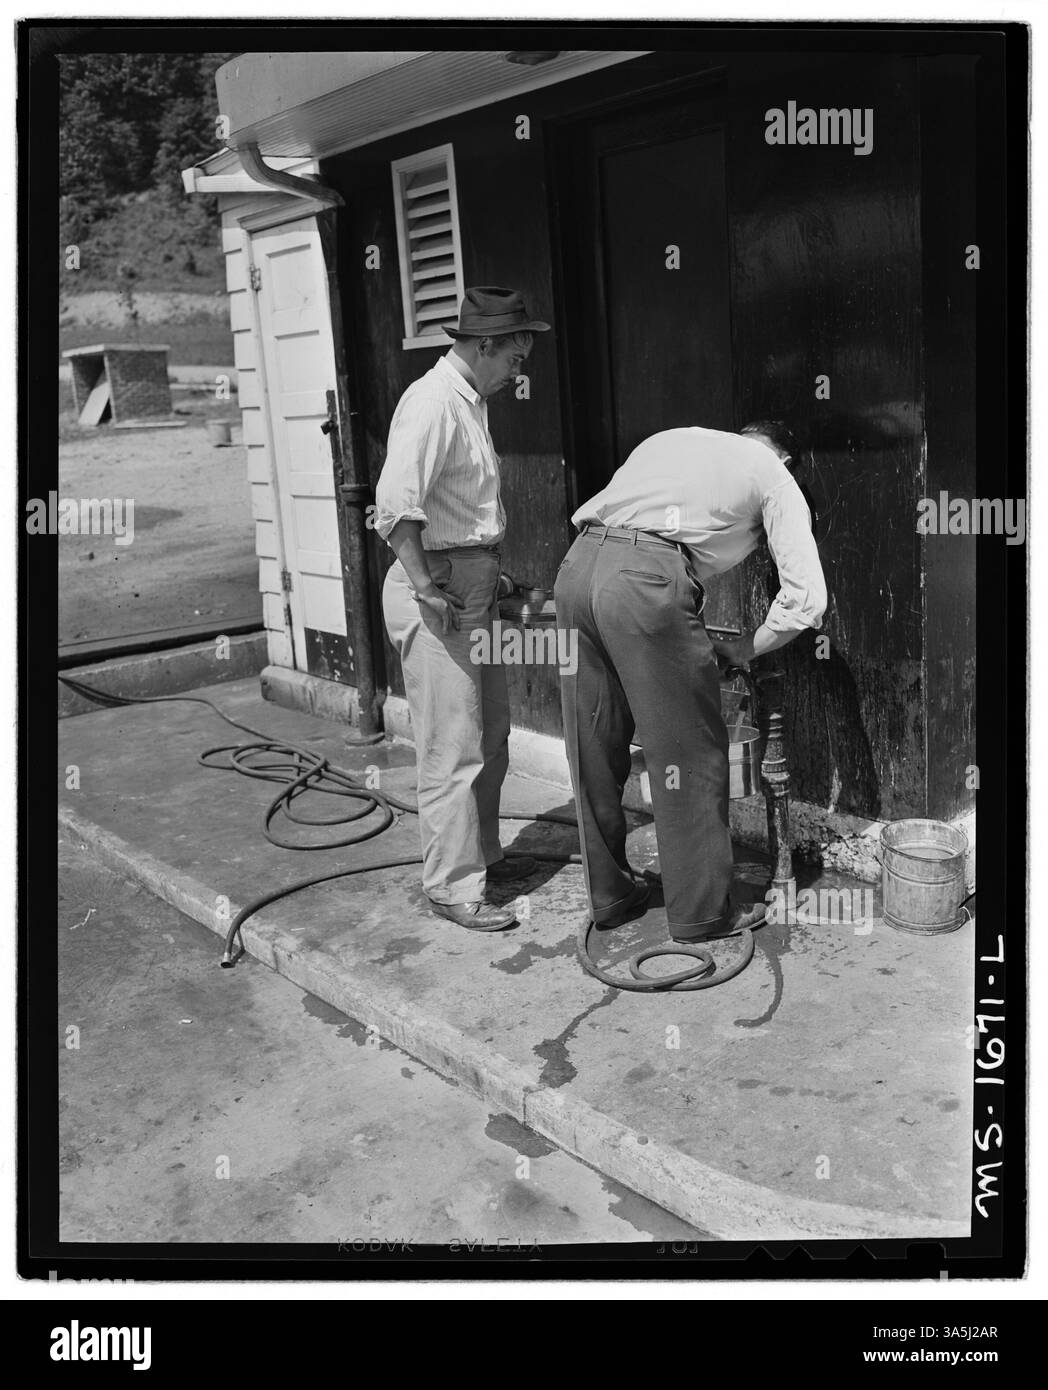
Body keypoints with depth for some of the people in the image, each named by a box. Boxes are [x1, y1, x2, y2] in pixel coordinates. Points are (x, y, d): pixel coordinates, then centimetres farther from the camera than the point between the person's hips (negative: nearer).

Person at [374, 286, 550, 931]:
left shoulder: (471, 403, 16)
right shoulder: (433, 402, -16)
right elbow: (395, 504, -25)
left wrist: (493, 576, 13)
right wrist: (425, 588, -22)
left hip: (476, 585, 10)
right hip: (439, 589, -10)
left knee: (491, 734, 18)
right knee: (453, 748, -4)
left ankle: (482, 852, 33)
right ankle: (452, 886, 6)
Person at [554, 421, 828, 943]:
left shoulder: (673, 438, 32)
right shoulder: (774, 476, 17)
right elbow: (807, 598, 8)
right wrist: (743, 649, 23)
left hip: (576, 564, 6)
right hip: (647, 578, -6)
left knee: (595, 749, 16)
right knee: (689, 752, 7)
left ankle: (609, 895, 31)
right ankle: (701, 910, 18)